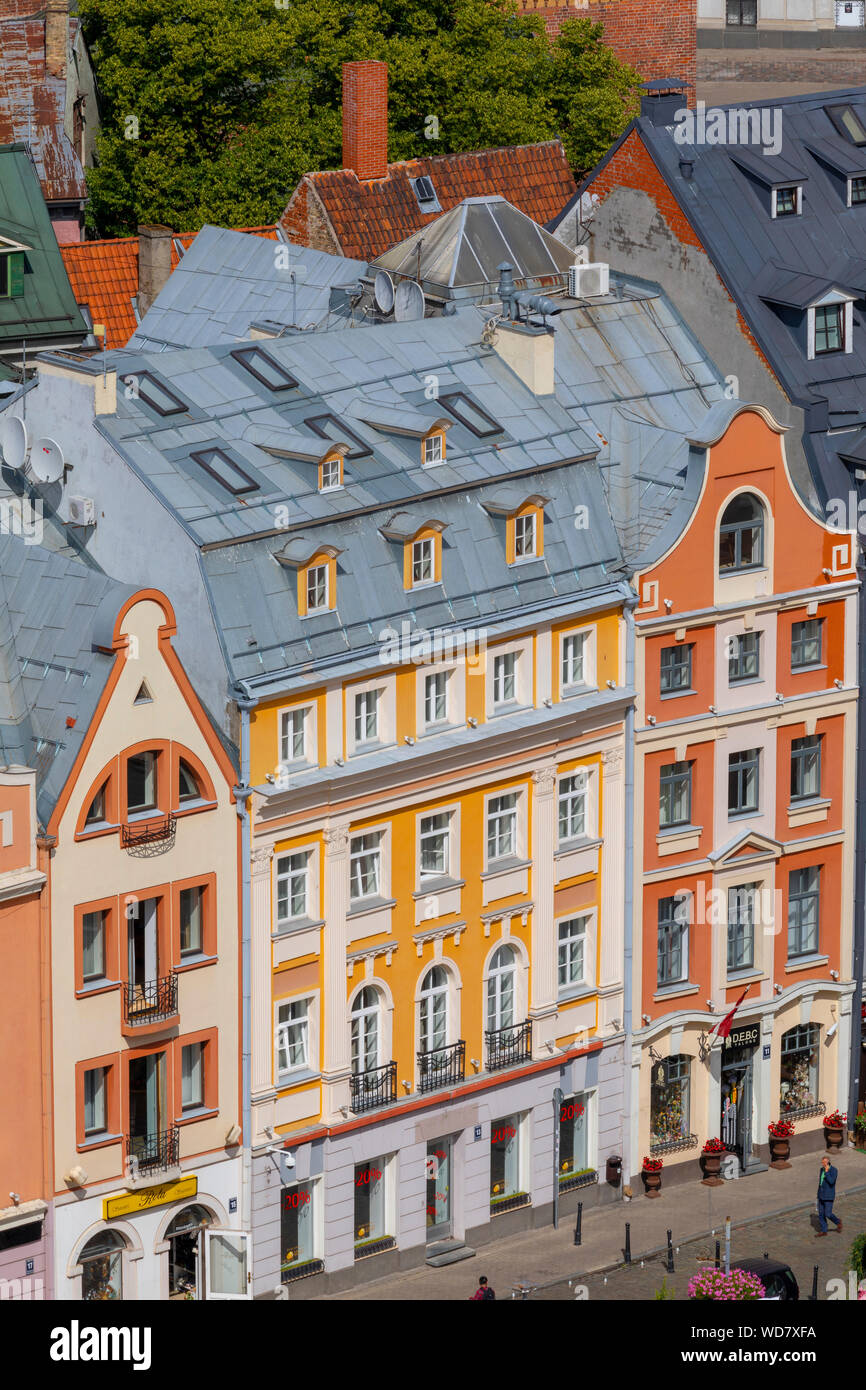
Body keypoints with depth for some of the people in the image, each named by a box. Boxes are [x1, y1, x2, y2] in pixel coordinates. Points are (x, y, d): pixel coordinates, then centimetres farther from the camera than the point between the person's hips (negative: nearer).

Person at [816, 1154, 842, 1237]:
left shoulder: (834, 1170, -17)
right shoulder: (822, 1169, 5)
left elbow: (831, 1181, -28)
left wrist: (826, 1172, -29)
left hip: (829, 1196, -7)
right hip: (821, 1195, 7)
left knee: (828, 1214, -4)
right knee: (821, 1214, 8)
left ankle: (838, 1222, 25)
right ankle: (823, 1231, 18)